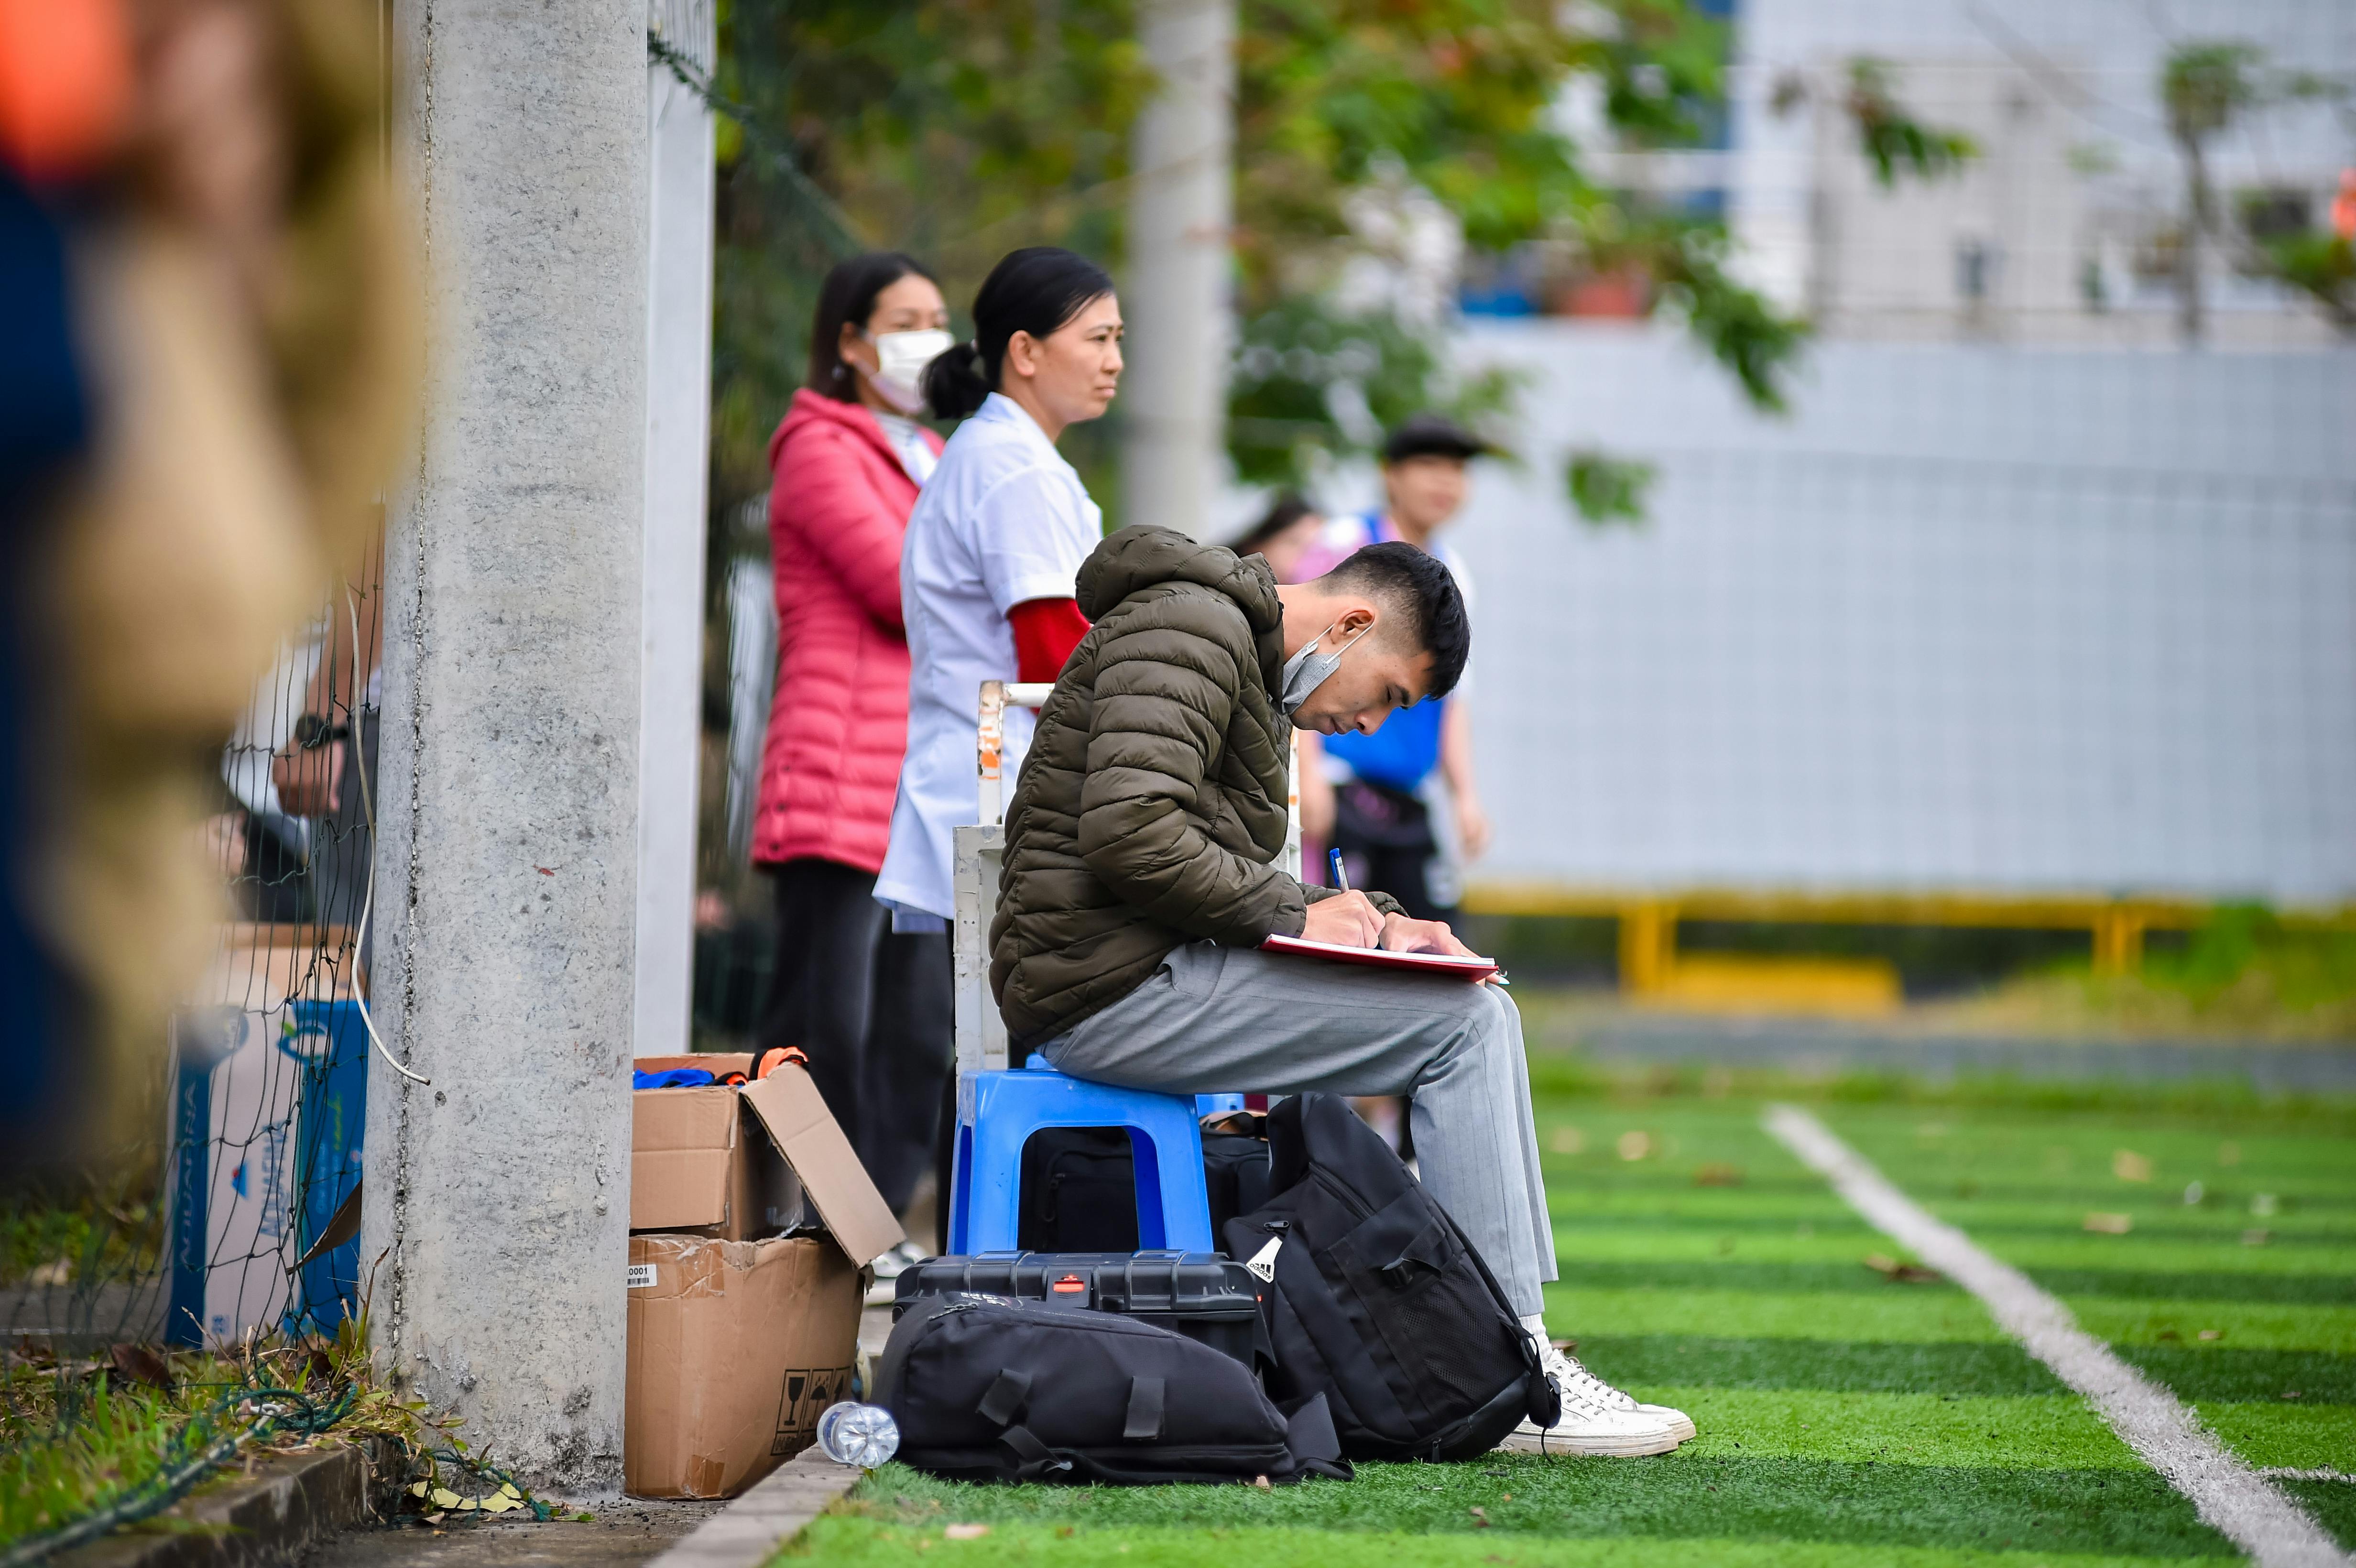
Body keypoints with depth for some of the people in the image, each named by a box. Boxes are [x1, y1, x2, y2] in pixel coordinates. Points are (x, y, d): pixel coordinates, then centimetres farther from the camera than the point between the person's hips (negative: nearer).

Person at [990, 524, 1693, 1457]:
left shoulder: (1257, 675, 24)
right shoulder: (1191, 627, -10)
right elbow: (1128, 832, -22)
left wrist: (1370, 923, 9)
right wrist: (1292, 911, -14)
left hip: (1144, 982, 10)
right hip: (1113, 988, -10)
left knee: (1480, 1016, 8)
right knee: (1464, 1023, -14)